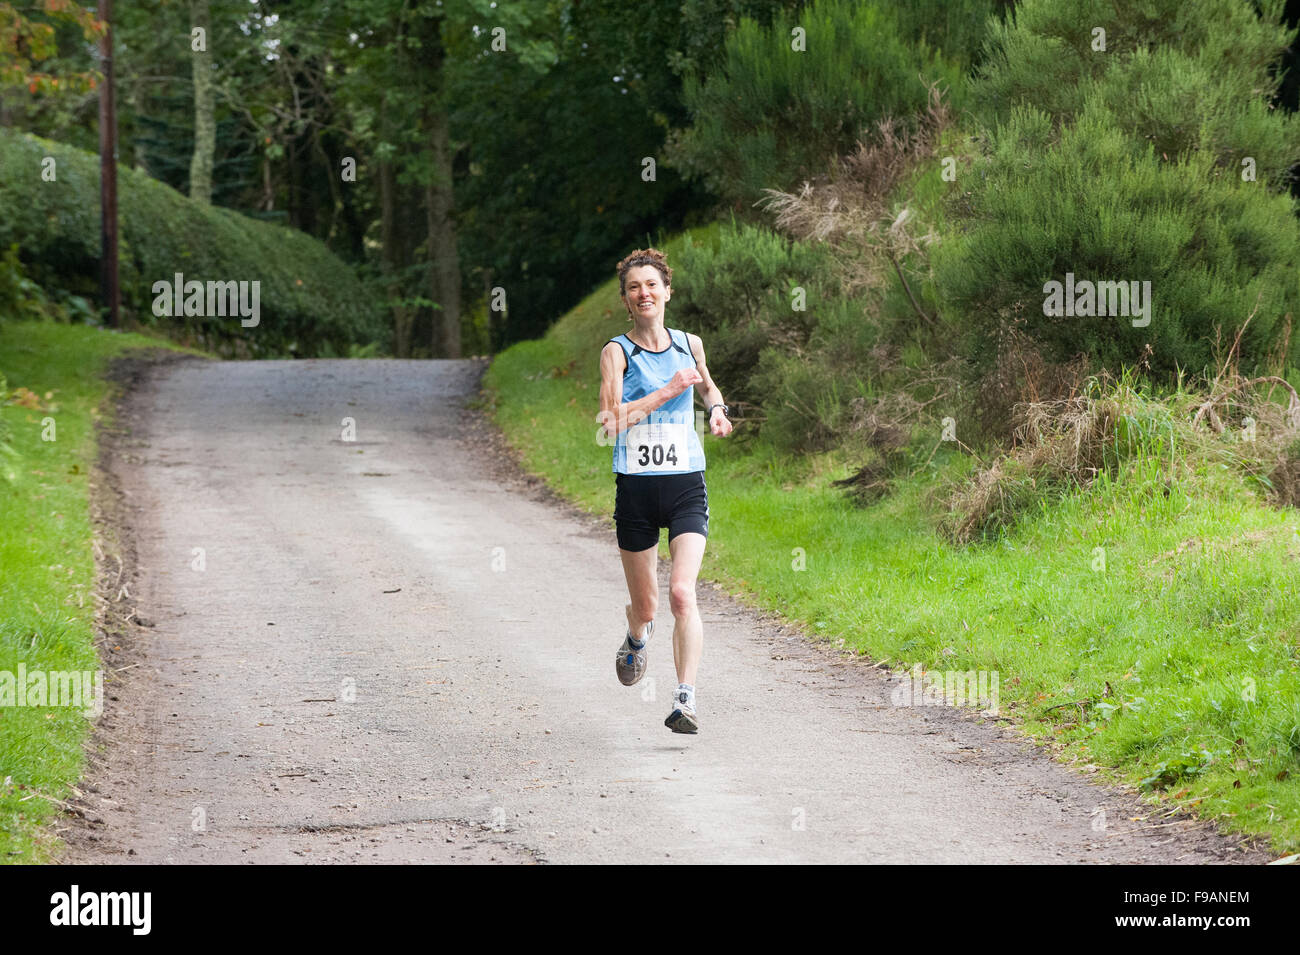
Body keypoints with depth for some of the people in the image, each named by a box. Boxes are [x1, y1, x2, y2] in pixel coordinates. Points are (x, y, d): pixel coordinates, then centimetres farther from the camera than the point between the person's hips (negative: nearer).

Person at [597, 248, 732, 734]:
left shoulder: (689, 344, 9)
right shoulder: (617, 351, -3)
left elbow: (708, 386, 31)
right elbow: (611, 420, -17)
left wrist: (717, 409, 10)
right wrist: (668, 391, -18)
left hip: (686, 486, 1)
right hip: (636, 488, -1)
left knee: (683, 594, -18)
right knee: (645, 606, 10)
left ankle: (685, 701, -21)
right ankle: (637, 638, 47)